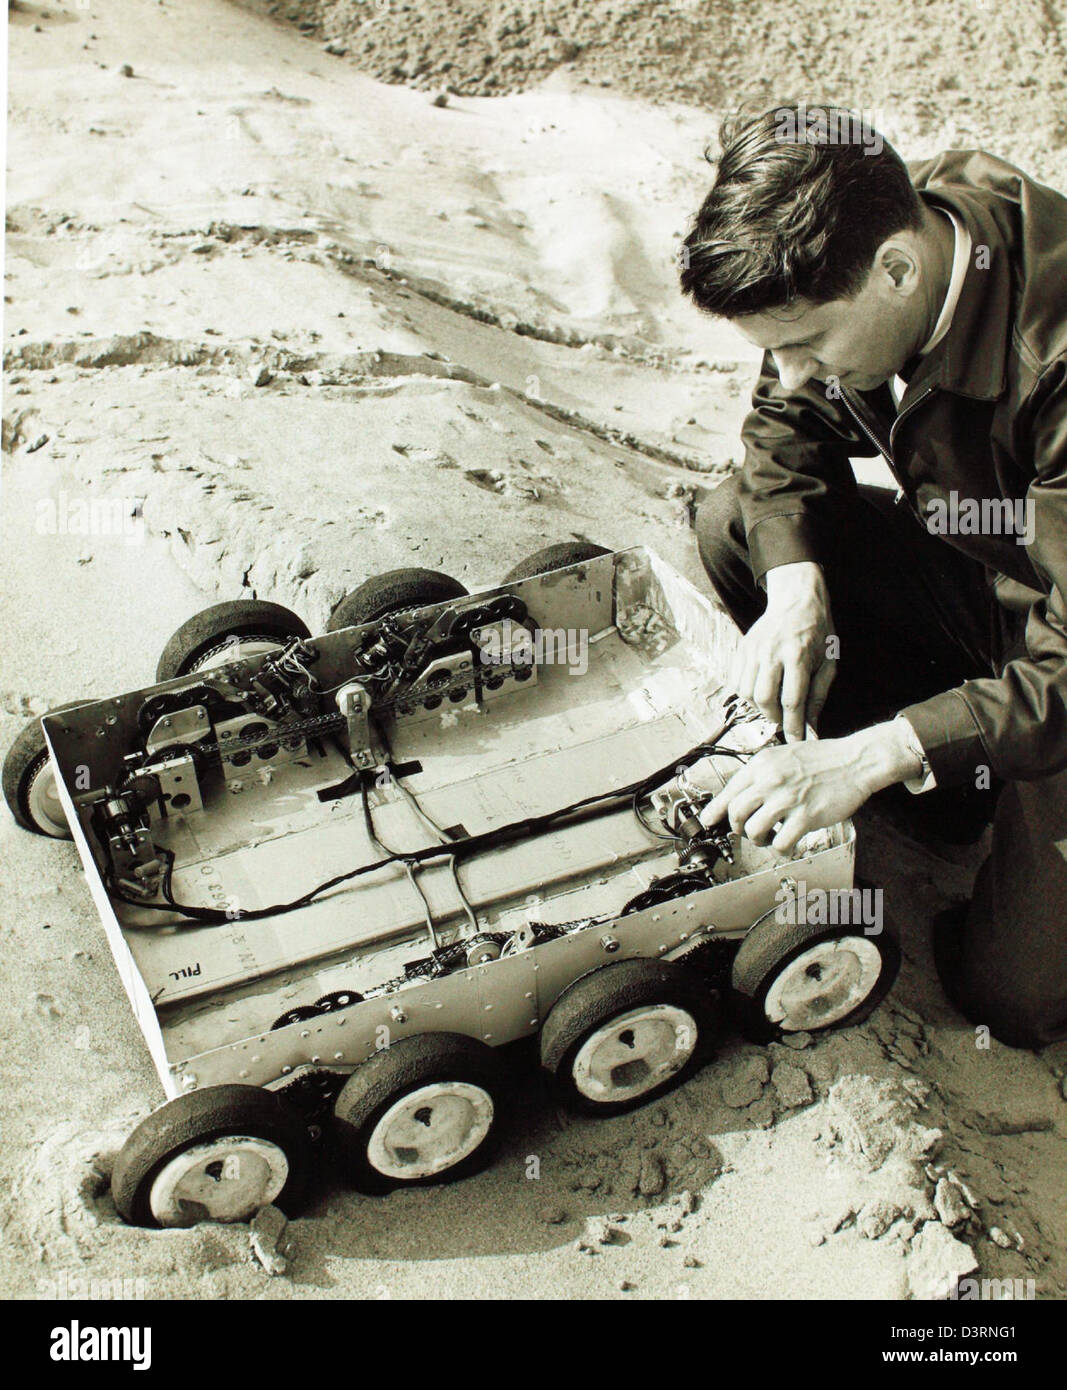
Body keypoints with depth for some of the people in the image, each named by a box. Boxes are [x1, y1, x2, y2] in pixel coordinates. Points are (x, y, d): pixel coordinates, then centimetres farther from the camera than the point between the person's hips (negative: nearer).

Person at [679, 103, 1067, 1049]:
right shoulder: (853, 248, -16)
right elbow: (788, 429, -1)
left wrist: (872, 756, -37)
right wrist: (797, 581, -19)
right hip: (967, 564, 7)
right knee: (737, 523, -12)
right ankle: (939, 772, 2)